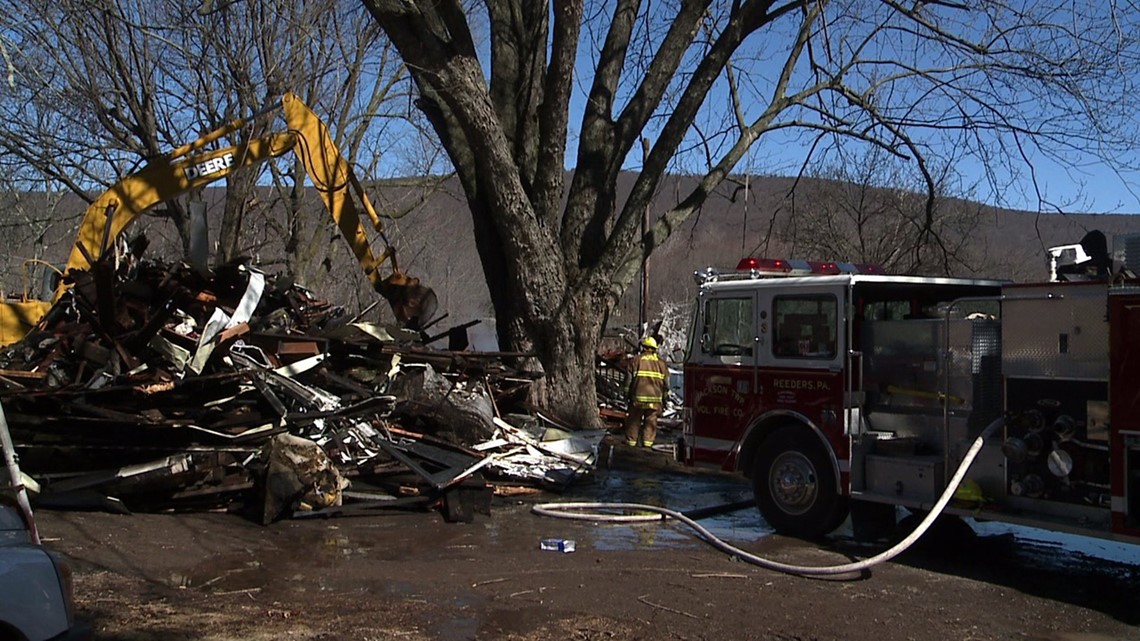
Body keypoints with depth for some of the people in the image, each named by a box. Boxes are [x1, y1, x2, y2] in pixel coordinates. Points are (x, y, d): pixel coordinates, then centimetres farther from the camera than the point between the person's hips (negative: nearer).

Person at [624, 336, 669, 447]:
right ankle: (648, 441, 4)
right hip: (655, 397, 2)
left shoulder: (637, 360, -2)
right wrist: (664, 398, 17)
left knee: (634, 419, 8)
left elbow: (630, 378, -3)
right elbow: (666, 382, 9)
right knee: (651, 420, 8)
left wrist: (628, 394, 6)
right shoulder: (661, 363, 7)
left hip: (639, 396, -2)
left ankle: (631, 440, 12)